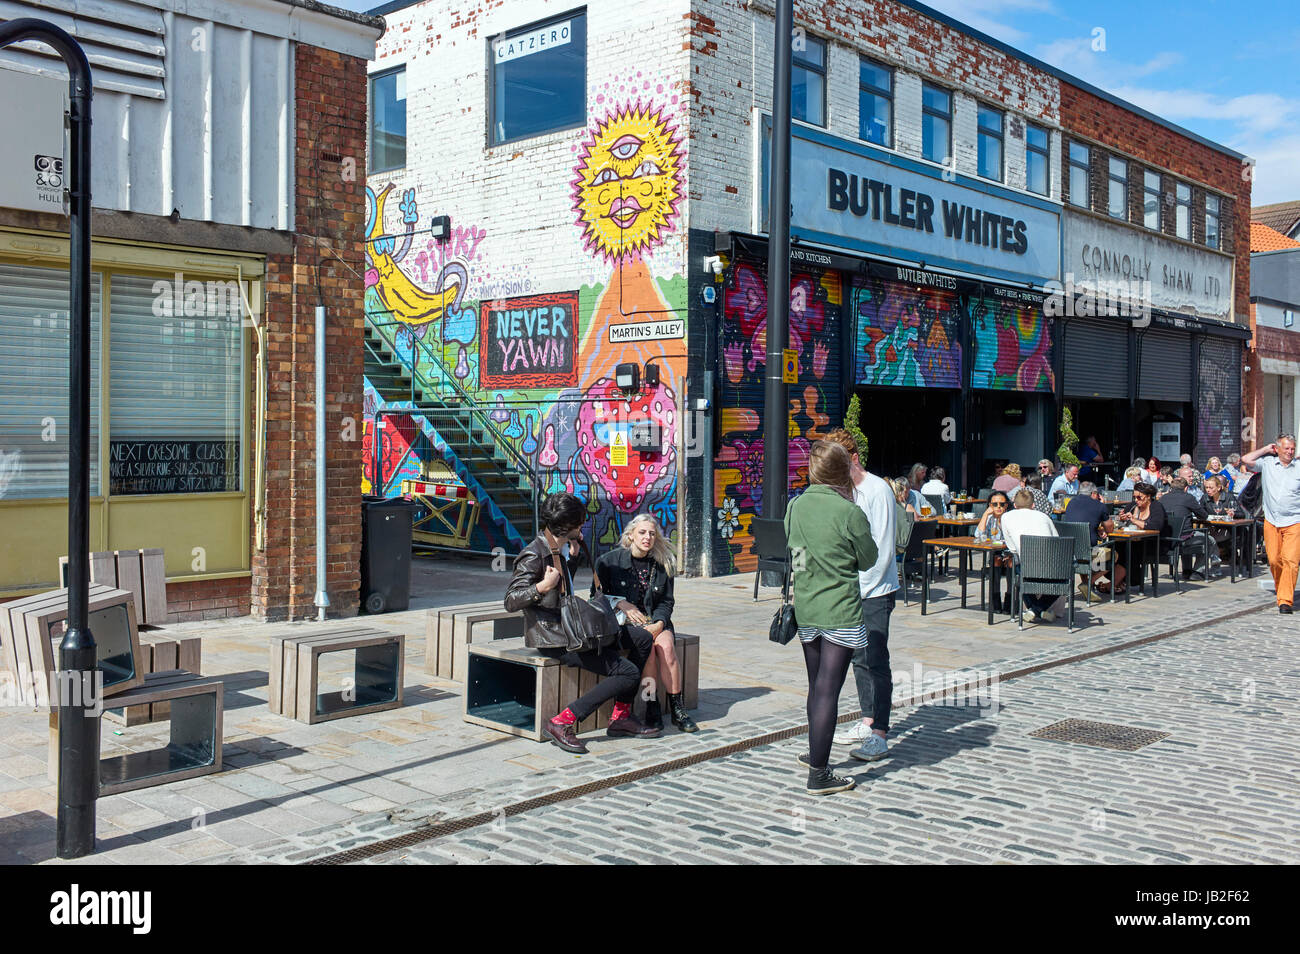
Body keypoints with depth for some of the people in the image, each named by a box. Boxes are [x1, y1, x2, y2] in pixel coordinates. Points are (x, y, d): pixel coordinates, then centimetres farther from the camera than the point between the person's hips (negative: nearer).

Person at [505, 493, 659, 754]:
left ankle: (621, 716, 7)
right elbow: (511, 601, -20)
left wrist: (573, 555, 16)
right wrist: (543, 587, -34)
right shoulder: (534, 555, -17)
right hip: (553, 638, -10)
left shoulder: (561, 548, 11)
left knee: (642, 639, 8)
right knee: (628, 673, -16)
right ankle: (562, 723, -16)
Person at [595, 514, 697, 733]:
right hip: (623, 623, -2)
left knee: (666, 645, -28)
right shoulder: (609, 560, 0)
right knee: (647, 643, -32)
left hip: (654, 622, 3)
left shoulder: (662, 564, 7)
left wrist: (658, 624, -10)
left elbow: (666, 602, 9)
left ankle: (677, 708, -19)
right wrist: (621, 604, -13)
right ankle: (652, 707, -24)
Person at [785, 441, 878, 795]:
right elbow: (868, 560, -1)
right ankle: (819, 774, 1)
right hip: (840, 611, -6)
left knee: (816, 686, 21)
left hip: (806, 610, 6)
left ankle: (815, 753, 36)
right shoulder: (848, 512, -14)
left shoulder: (795, 506, 3)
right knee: (828, 690, -3)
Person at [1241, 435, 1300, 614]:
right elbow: (1246, 460, -5)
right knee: (1274, 560, 4)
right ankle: (1282, 590, 27)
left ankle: (1285, 601, -14)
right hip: (1271, 522, 1)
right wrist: (1266, 449, 3)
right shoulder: (1267, 463, 6)